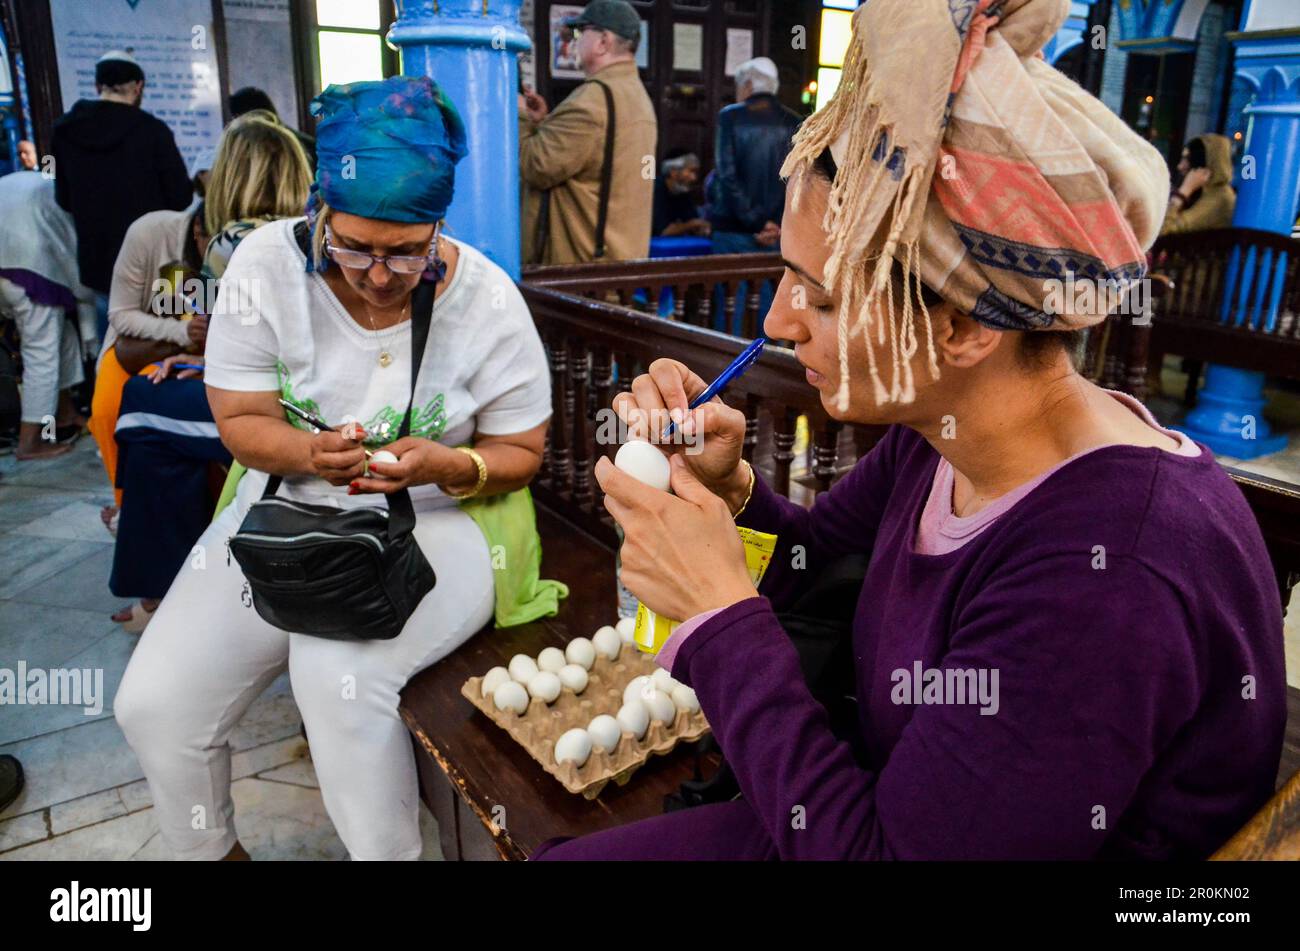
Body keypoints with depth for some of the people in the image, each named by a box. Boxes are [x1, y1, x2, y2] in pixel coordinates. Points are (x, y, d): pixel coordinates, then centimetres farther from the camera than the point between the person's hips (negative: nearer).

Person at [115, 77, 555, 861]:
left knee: (338, 677, -30)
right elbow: (241, 421, -4)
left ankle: (388, 851, 0)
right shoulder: (268, 264, -8)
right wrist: (308, 452, -26)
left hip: (435, 523, -3)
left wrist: (447, 466, -26)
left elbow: (519, 454, -4)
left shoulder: (488, 301, -12)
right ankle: (211, 850, 25)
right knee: (153, 704, -8)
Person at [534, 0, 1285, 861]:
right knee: (558, 847, 8)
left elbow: (867, 849, -29)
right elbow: (809, 567, 6)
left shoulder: (1107, 585, -34)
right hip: (880, 805, 6)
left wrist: (720, 609, -25)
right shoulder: (935, 433, -10)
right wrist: (724, 490, -14)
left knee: (567, 842, -2)